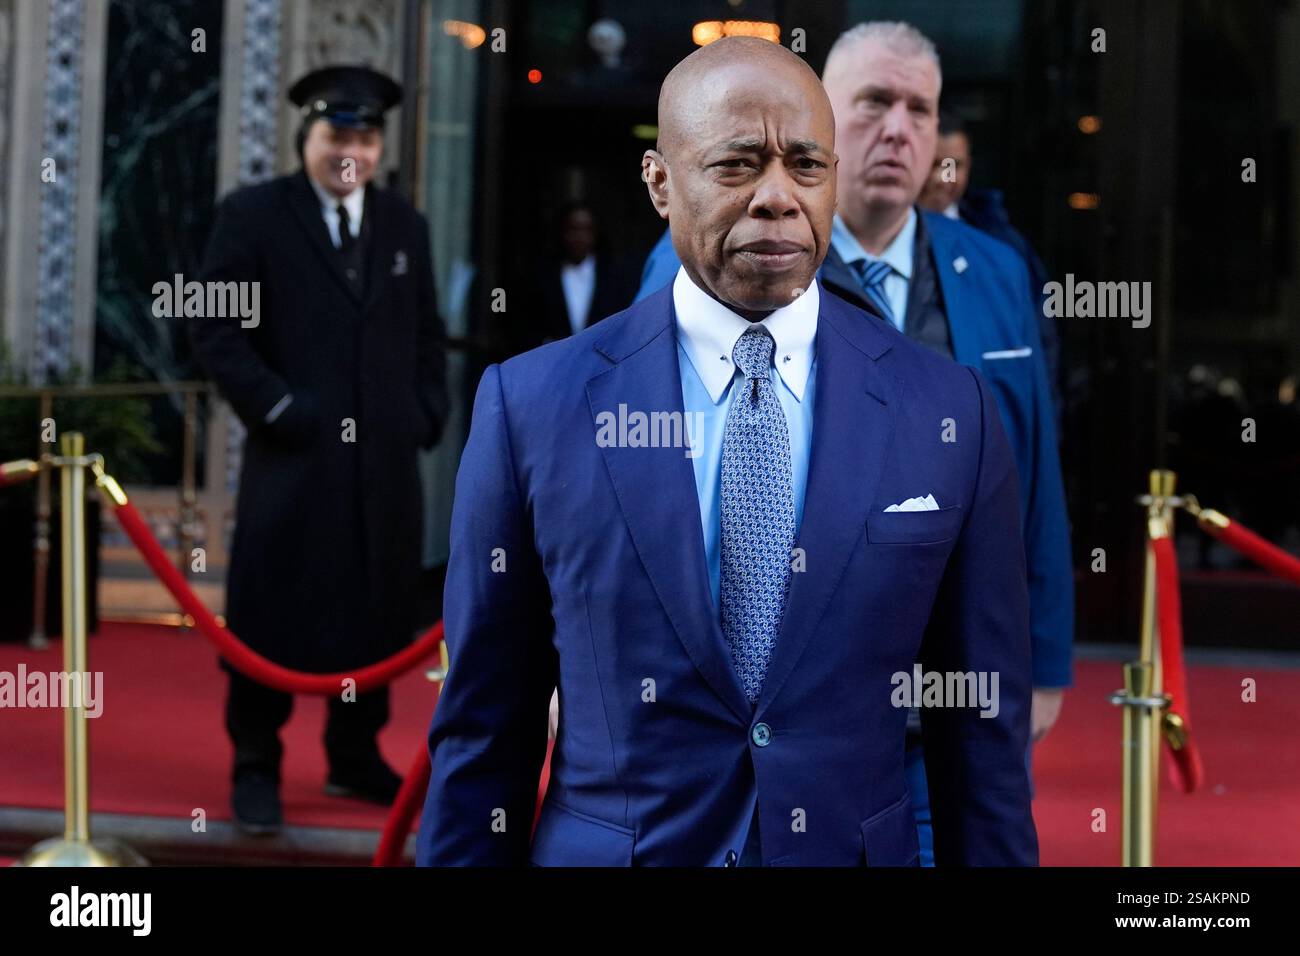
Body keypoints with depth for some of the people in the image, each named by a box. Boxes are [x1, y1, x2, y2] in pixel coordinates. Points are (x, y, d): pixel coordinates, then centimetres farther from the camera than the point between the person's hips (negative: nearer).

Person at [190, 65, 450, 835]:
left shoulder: (406, 225, 14)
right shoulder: (253, 215, -1)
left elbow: (427, 333, 19)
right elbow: (217, 328, -5)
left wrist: (428, 412, 5)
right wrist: (277, 408, -12)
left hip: (385, 455, 4)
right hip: (294, 451, -4)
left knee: (378, 610, 9)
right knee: (272, 607, 0)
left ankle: (356, 757, 22)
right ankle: (256, 767, 11)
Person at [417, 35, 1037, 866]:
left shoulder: (948, 413, -5)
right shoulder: (533, 404, -7)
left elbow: (985, 736, -1)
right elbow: (481, 735, -2)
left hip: (859, 847, 1)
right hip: (602, 848, -1)